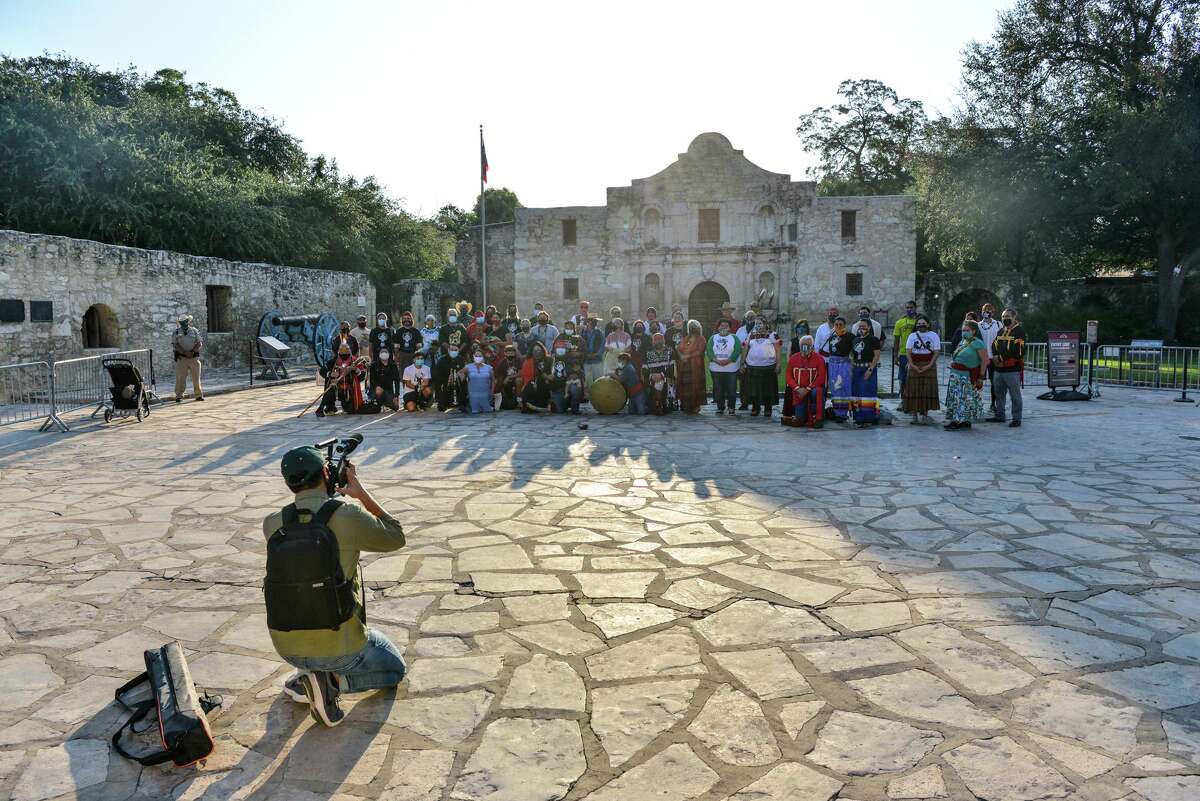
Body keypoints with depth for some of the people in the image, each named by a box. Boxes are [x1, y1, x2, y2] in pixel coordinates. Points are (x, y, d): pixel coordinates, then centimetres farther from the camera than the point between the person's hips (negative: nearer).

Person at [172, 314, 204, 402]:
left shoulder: (194, 331, 8)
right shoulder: (176, 332, 4)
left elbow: (200, 343, 2)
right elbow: (175, 345, -4)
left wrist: (192, 351, -11)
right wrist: (184, 352, -16)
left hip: (194, 357, 1)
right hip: (181, 358, -1)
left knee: (196, 377, 4)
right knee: (180, 378, -4)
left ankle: (198, 395, 11)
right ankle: (179, 396, 0)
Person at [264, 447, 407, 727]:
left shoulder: (271, 525, -4)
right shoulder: (348, 515, -17)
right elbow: (396, 539, 0)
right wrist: (362, 493, 5)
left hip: (287, 648, 5)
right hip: (340, 647, -5)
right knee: (395, 670, 24)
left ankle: (305, 677, 16)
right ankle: (332, 680, -2)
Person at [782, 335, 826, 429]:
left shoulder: (819, 359, -5)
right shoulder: (793, 358, 3)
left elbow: (821, 378, -10)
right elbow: (789, 376, 3)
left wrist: (807, 389, -18)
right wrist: (798, 388, -13)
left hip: (813, 388, -2)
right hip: (799, 392, 2)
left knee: (816, 392, -39)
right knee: (799, 419, -10)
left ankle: (817, 418, -23)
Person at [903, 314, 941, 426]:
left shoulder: (934, 336, 6)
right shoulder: (912, 336, 10)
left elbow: (936, 352, -1)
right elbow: (908, 351, 3)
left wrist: (929, 366, -13)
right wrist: (912, 365, -11)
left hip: (929, 366, -1)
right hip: (914, 366, 1)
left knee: (928, 390, -3)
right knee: (914, 390, -3)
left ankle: (925, 415, 1)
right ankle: (914, 415, 0)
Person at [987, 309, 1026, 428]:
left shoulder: (1019, 330, -8)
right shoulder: (1001, 331, 16)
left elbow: (1017, 350, -17)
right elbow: (994, 345, 14)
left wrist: (1001, 358, -14)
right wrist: (995, 357, -6)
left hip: (1013, 369, -8)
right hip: (998, 369, 8)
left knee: (1015, 395, -2)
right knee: (999, 393, 15)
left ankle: (1016, 419, 4)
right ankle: (999, 415, 27)